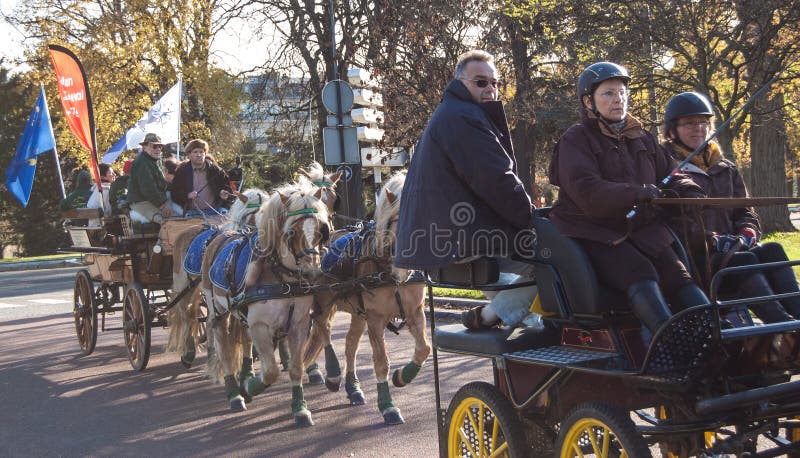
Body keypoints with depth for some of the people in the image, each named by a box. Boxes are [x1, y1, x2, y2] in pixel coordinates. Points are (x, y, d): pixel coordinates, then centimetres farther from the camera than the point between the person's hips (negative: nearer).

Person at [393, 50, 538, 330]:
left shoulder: (448, 115, 25)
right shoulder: (462, 117, -12)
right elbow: (496, 182, -19)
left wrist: (530, 214, 15)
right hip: (467, 241, -11)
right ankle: (493, 315, -11)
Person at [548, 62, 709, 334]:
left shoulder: (642, 139, 21)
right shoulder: (575, 140, -1)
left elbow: (669, 174, 20)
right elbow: (586, 192, -16)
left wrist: (689, 192, -4)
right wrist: (635, 193, -31)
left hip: (641, 229, 6)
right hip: (593, 234, -6)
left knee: (677, 274, -20)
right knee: (639, 272, -32)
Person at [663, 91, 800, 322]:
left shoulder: (725, 168, 24)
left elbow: (745, 212, 21)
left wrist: (746, 235, -4)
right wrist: (711, 240, -18)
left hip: (730, 250, 6)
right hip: (690, 257, -5)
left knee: (772, 250, -25)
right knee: (742, 260, -33)